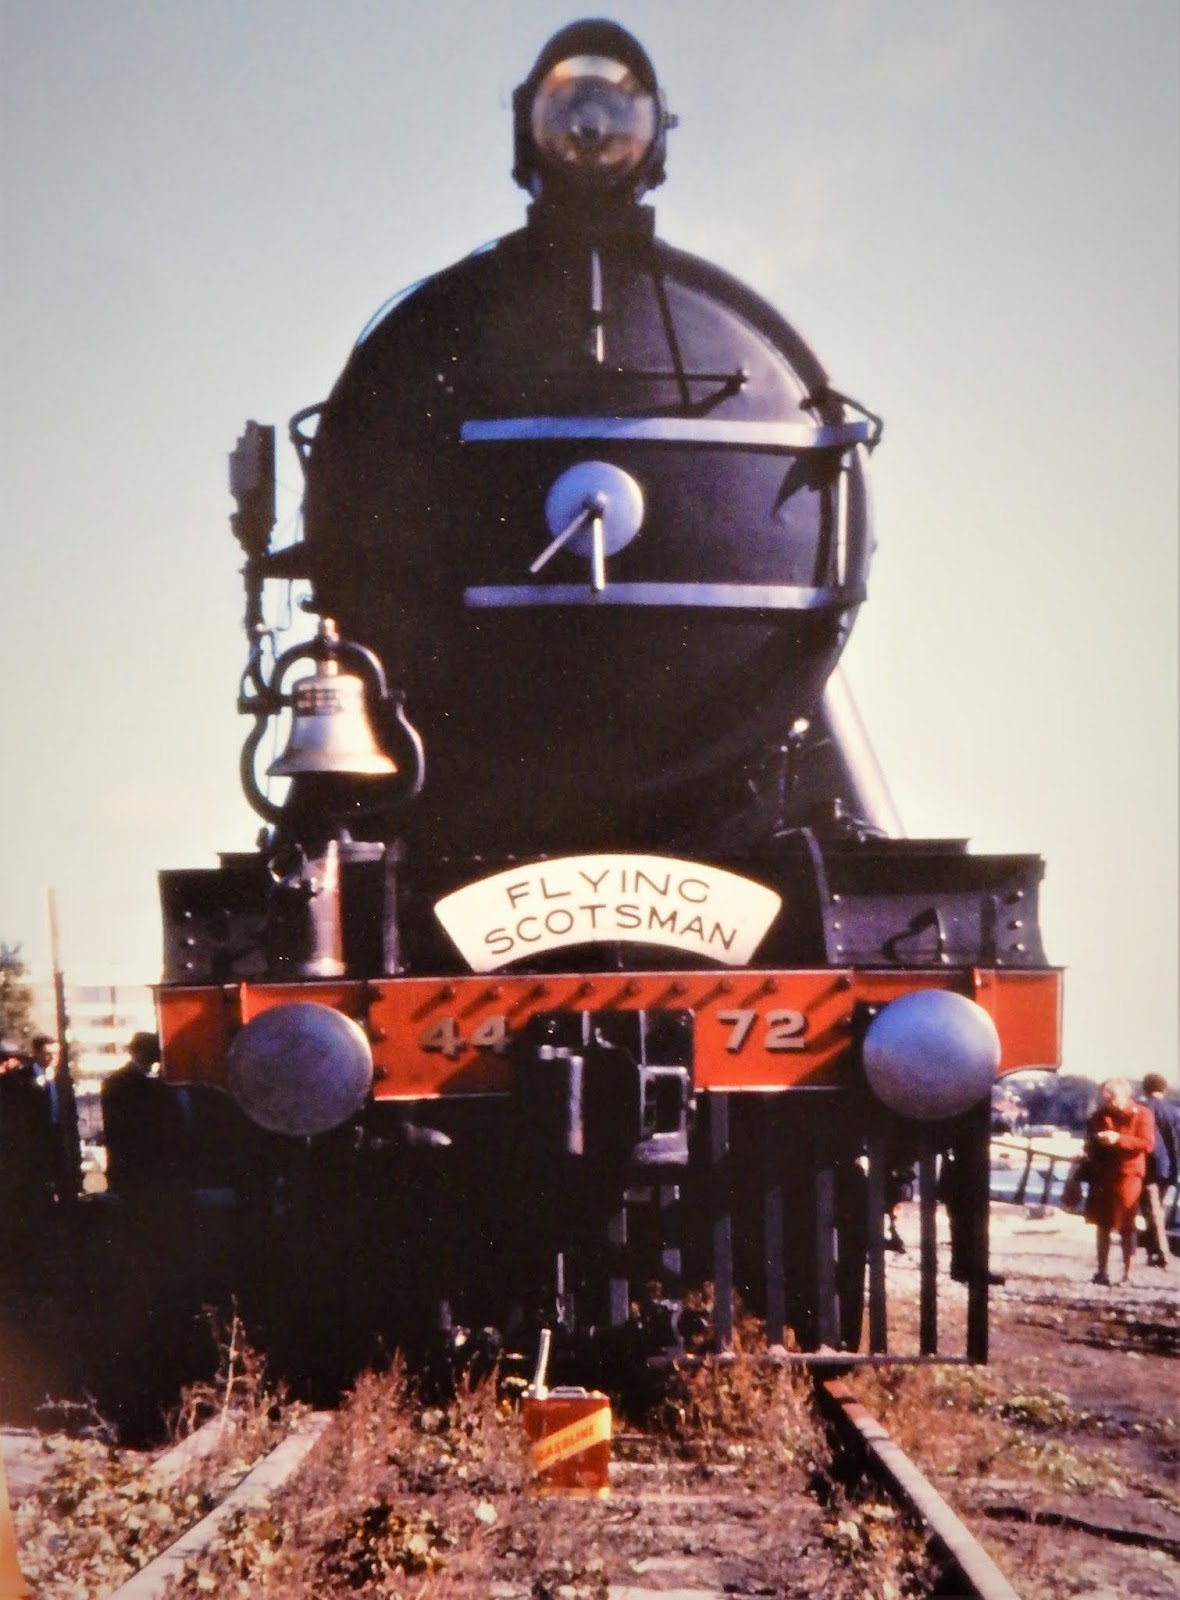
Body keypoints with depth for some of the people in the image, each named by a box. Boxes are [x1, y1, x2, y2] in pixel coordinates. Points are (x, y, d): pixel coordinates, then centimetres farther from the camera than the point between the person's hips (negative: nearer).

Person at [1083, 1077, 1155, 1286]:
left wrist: (1119, 1139, -23)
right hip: (1102, 1178, 4)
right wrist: (1096, 1141, -10)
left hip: (1128, 1176, -4)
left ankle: (1127, 1274, 3)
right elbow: (1090, 1147, 14)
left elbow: (1147, 1144, -13)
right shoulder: (1100, 1116, 9)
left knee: (1127, 1227, 0)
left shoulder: (1141, 1114, -3)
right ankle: (1102, 1271, 14)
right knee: (1103, 1226, 8)